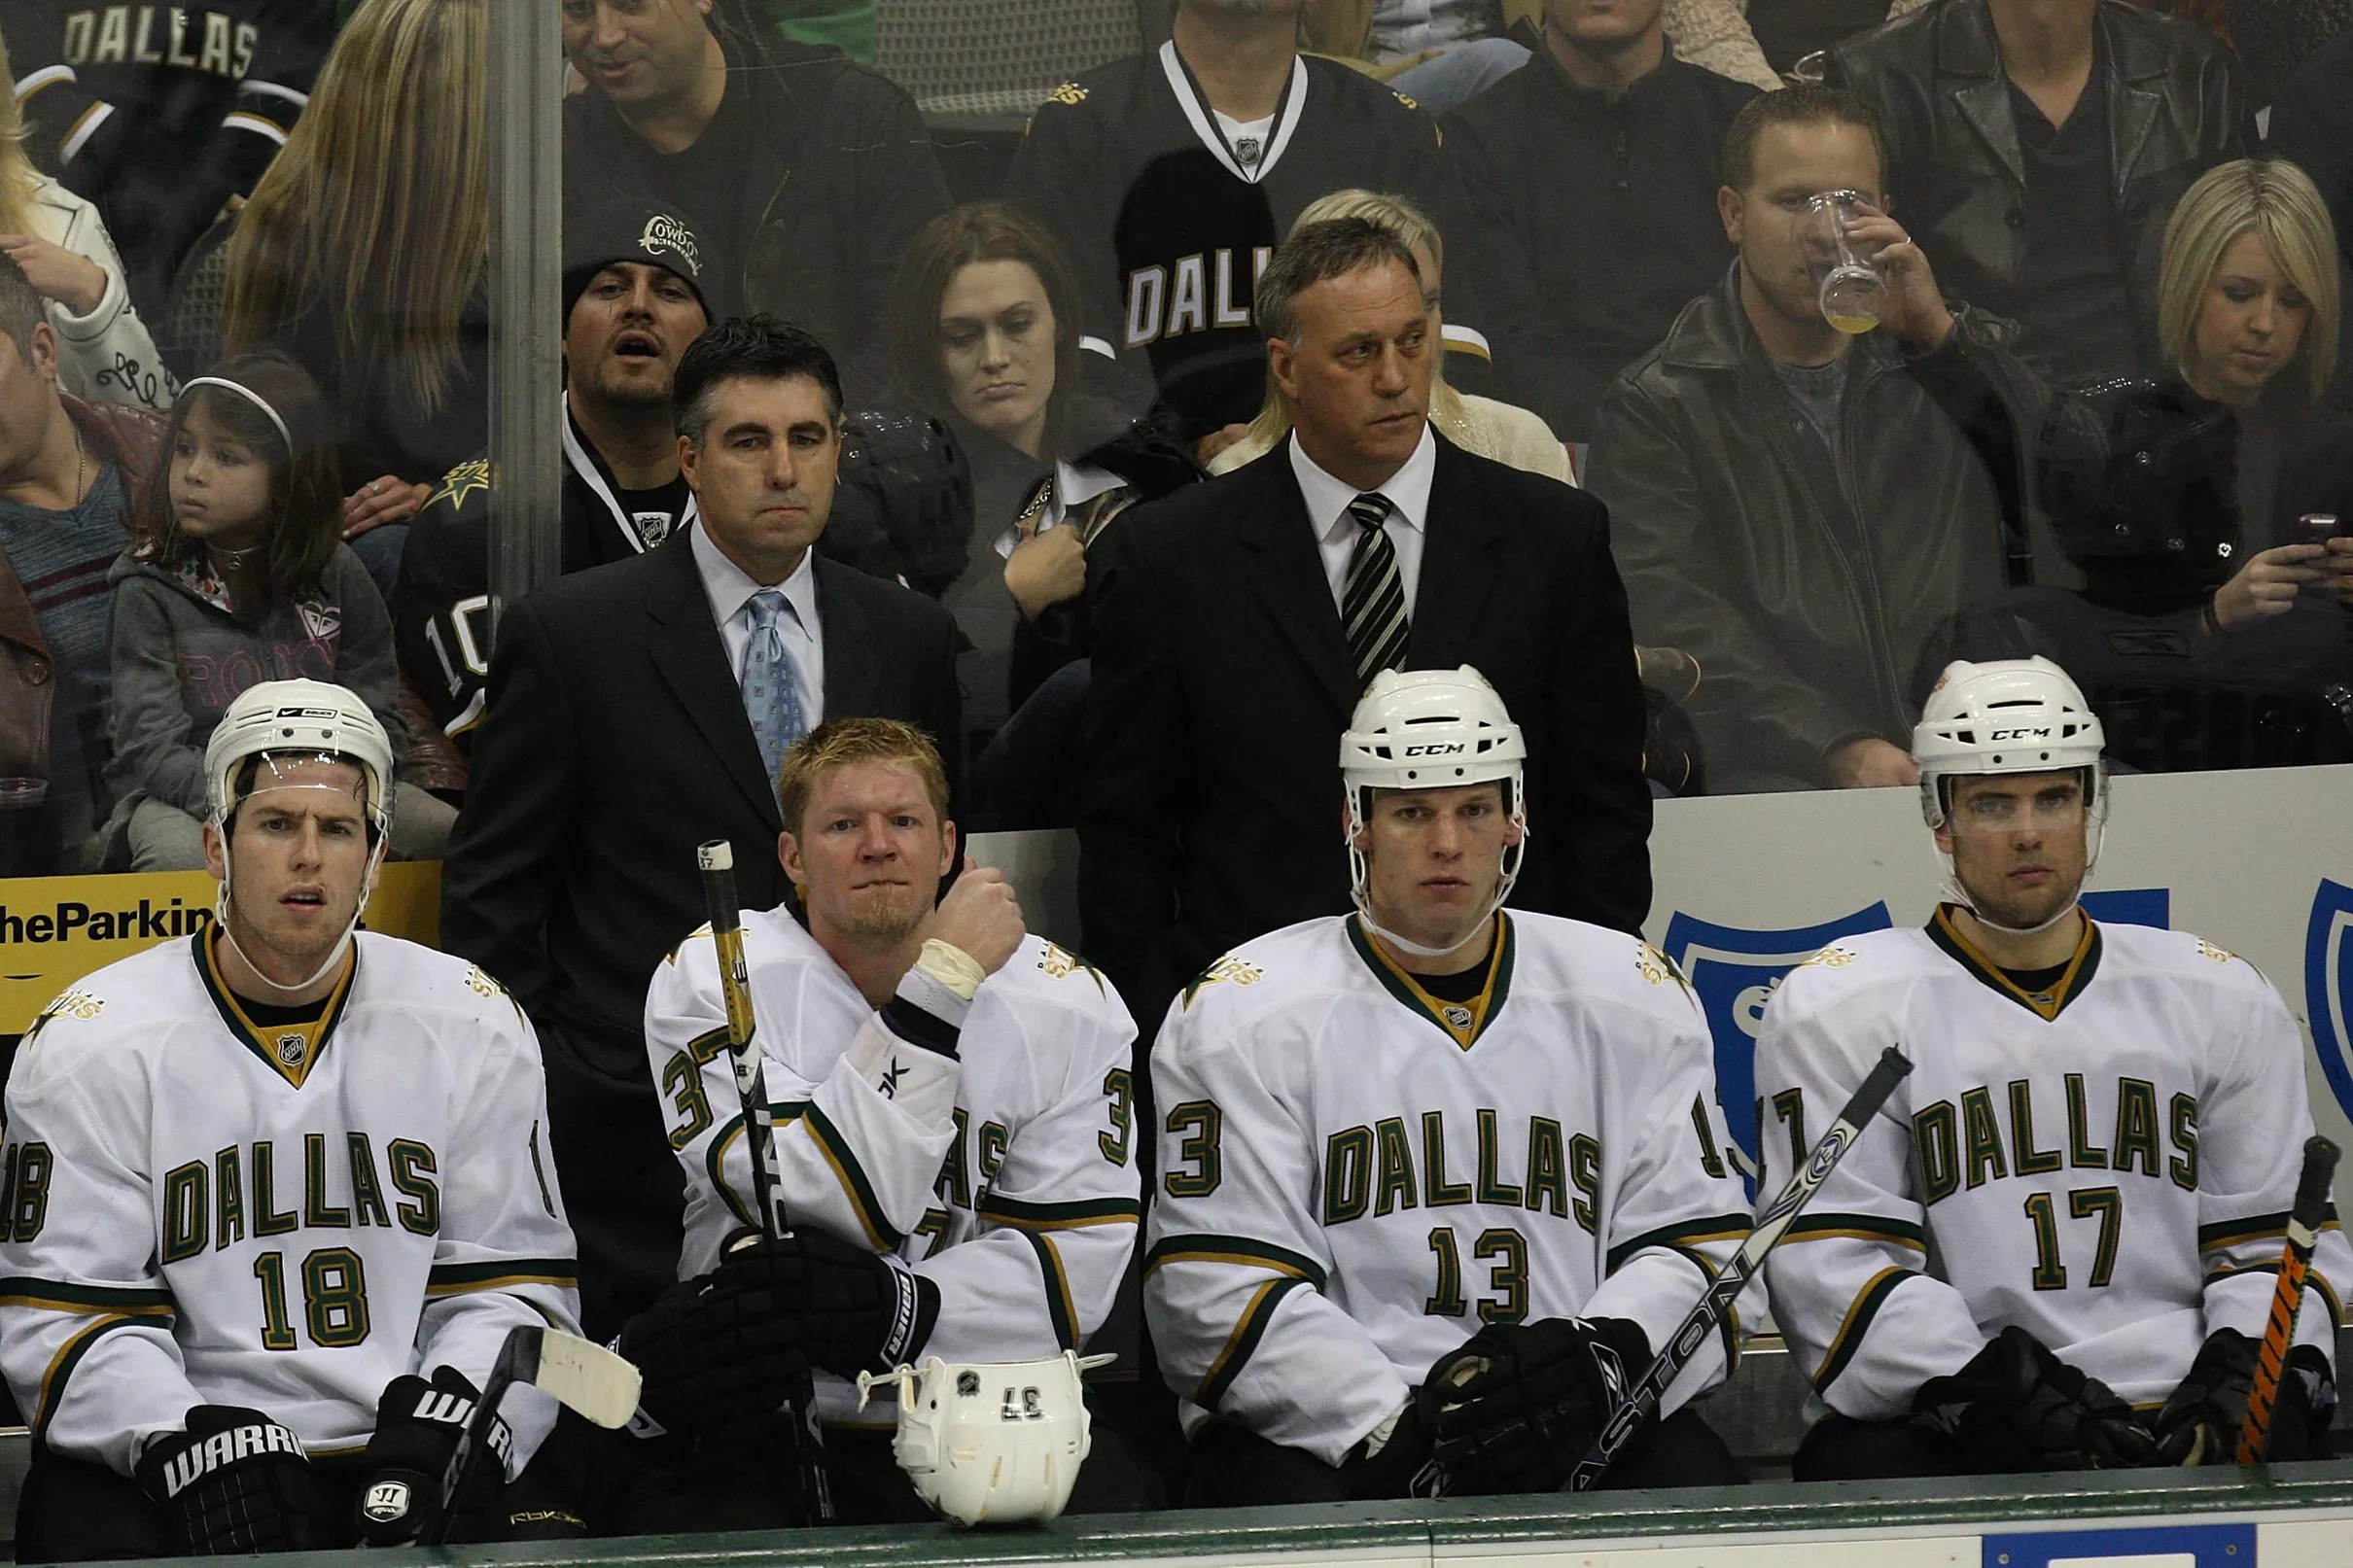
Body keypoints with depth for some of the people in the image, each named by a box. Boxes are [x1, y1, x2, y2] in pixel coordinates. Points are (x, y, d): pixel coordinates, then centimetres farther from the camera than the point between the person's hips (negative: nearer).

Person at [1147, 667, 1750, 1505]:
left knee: (1694, 1482, -28)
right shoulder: (1240, 1015, 3)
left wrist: (1600, 1363, -15)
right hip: (1316, 1432, -3)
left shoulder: (1630, 996, 14)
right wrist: (1396, 1435, -20)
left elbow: (1696, 1240, 8)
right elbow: (1220, 1289, -6)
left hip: (1578, 1432, 3)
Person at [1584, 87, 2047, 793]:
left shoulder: (1961, 361, 20)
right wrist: (1840, 752, -18)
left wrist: (1939, 334, -6)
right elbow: (1680, 625, -4)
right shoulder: (1654, 406, 9)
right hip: (1779, 774, -3)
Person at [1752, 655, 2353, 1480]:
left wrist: (2240, 1377, -7)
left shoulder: (2220, 999, 17)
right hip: (1944, 1429, -2)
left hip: (2185, 1418, 2)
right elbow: (1833, 1261, -3)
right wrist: (2006, 1390, -17)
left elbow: (2274, 1234, 16)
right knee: (1855, 1467, -34)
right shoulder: (1838, 1008, 6)